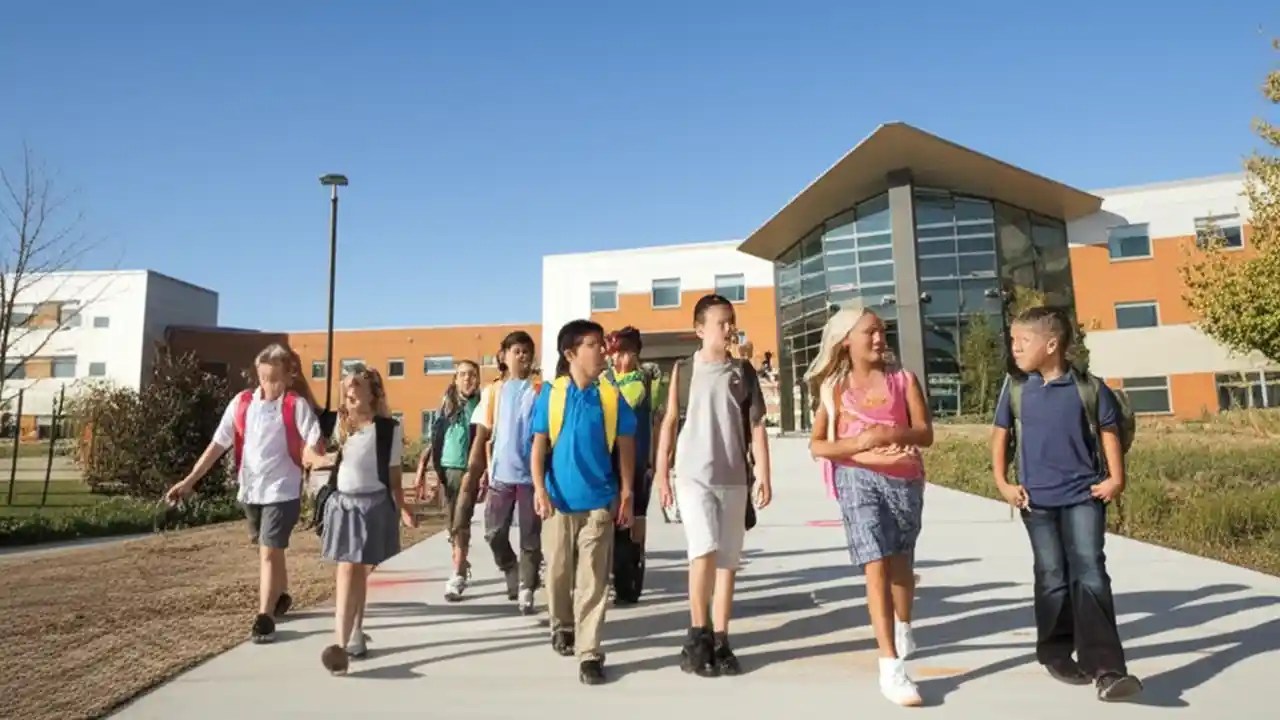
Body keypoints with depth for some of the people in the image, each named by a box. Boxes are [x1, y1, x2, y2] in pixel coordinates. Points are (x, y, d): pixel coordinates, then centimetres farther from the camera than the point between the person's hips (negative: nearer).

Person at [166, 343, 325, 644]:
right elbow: (217, 445, 3)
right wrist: (190, 480, -2)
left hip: (282, 490, -5)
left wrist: (318, 459, -41)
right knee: (268, 550, 21)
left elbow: (314, 446, -18)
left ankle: (264, 617, 3)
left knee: (270, 552, -7)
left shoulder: (297, 406, -11)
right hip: (250, 490, 5)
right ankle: (281, 597, 42)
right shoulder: (241, 403, 0)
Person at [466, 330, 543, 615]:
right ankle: (513, 576, 30)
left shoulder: (539, 390, 0)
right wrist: (472, 472, 0)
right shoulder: (493, 391, 6)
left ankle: (526, 590, 15)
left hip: (532, 473, -2)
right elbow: (482, 435, 6)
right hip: (500, 473, 2)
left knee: (530, 535, 4)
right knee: (494, 532, 6)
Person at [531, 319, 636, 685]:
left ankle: (589, 653, 8)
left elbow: (625, 447, 3)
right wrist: (539, 489, -10)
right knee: (558, 572, 15)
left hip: (599, 501, 0)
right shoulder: (551, 393, -3)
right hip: (559, 500, 1)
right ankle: (562, 626, 40)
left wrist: (626, 494, 1)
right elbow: (539, 445, -1)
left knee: (593, 579, 1)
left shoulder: (611, 396, -2)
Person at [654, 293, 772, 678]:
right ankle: (697, 636, 4)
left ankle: (719, 641, 18)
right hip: (693, 475, -3)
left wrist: (763, 474, -2)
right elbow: (670, 423, 4)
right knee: (704, 550, -14)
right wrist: (661, 472, 0)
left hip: (734, 478, 3)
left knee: (728, 559, 7)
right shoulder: (683, 370, 2)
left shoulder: (744, 372, 7)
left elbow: (756, 425, 5)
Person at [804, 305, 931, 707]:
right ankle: (892, 668, -12)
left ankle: (904, 629, 47)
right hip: (858, 479, -2)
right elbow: (816, 445, -2)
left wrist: (889, 434, -22)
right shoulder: (835, 386, 3)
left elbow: (925, 434, -3)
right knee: (876, 566, -13)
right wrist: (858, 443, -17)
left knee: (900, 564, 18)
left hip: (904, 479, 2)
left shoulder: (903, 379, 4)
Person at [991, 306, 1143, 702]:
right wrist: (1002, 482, 2)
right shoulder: (1016, 390, 2)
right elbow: (1000, 435, 9)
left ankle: (1105, 668, -3)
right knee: (1052, 579, 10)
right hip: (1037, 500, 2)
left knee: (1090, 575, -6)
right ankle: (1057, 654, 26)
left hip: (1084, 496, -2)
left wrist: (1115, 479, -5)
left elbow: (1109, 434, 4)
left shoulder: (1089, 388, -4)